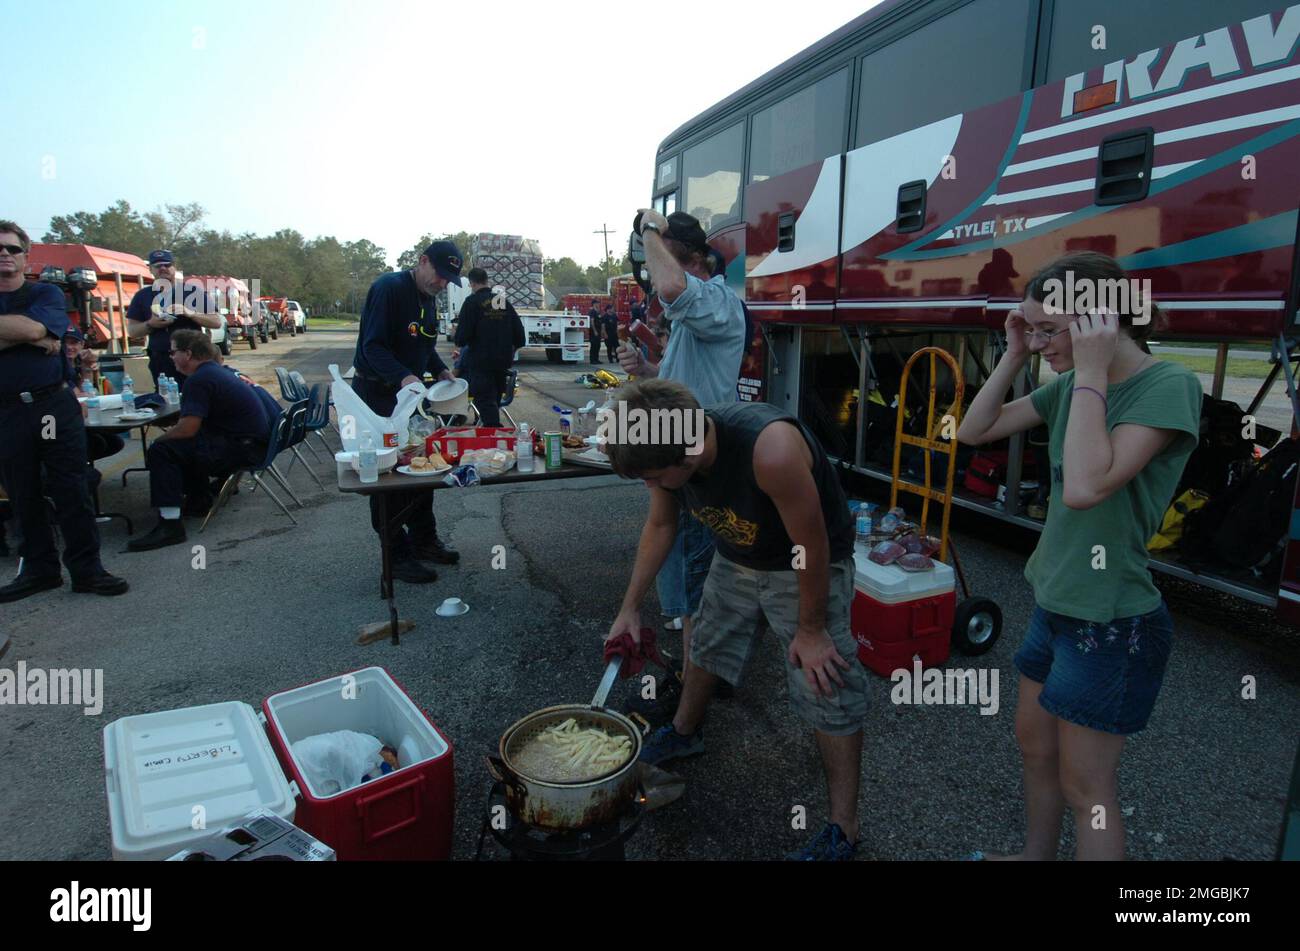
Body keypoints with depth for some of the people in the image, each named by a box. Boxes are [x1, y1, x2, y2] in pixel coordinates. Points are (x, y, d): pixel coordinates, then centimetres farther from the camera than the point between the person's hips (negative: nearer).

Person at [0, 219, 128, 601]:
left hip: (55, 406, -2)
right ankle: (39, 569, 22)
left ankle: (86, 569, 4)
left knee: (72, 492, -2)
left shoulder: (47, 294, 6)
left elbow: (36, 328, -14)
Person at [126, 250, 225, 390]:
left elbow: (217, 322, 0)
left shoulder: (193, 290, 4)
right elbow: (131, 331, 12)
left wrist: (191, 313, -15)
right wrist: (150, 324, -8)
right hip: (160, 361, 3)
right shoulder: (143, 296, 11)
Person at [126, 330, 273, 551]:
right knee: (180, 443, 28)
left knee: (161, 451, -14)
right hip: (252, 441, 11)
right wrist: (171, 433, 15)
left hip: (243, 448, -11)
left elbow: (187, 428, -21)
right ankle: (199, 499, 32)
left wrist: (160, 438, -2)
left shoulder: (200, 380, -15)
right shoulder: (216, 370, 18)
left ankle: (170, 525, -18)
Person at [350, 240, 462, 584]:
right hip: (377, 394, -9)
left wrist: (441, 370, 3)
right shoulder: (389, 288, -17)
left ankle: (423, 540, 26)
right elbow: (372, 347, -25)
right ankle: (397, 557, 5)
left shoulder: (427, 298, 11)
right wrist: (403, 376, -39)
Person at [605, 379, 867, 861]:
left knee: (827, 689, -5)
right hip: (736, 559, 6)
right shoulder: (671, 449, -20)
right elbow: (660, 526, -1)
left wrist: (810, 629, -16)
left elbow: (811, 547, -29)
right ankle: (685, 732, 48)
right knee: (706, 645, 21)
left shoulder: (771, 450, -42)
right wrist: (629, 608, 1)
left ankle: (843, 830, 12)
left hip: (808, 565, -6)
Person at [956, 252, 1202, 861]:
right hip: (1054, 604, 8)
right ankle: (1034, 854, 42)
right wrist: (1013, 357, -4)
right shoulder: (1072, 385, 2)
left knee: (1085, 787, 8)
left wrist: (1090, 371, -26)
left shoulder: (1168, 386, -19)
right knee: (1034, 747, 22)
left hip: (1112, 624, -8)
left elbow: (1084, 487, -32)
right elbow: (974, 431, 6)